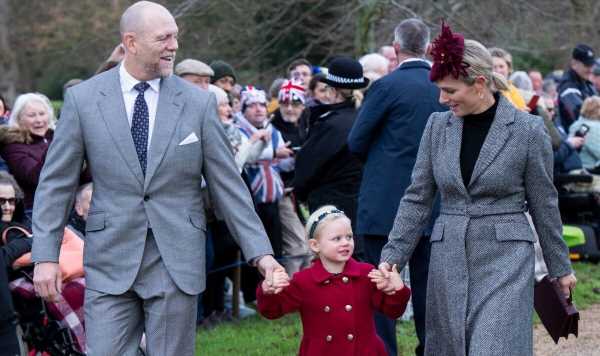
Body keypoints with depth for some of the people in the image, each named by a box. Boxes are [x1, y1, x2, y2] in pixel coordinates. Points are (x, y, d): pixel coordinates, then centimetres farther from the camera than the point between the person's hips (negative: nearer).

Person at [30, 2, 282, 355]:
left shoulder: (199, 102, 1)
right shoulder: (83, 99, 0)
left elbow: (228, 184, 4)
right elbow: (56, 182, 3)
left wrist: (260, 252, -1)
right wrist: (46, 255, -3)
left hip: (177, 261, 0)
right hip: (111, 261, 0)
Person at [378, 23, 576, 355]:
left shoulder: (527, 129, -6)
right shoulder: (438, 125, 4)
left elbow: (544, 205, 2)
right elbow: (417, 198, 8)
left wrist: (560, 268, 9)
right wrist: (392, 257, 1)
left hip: (504, 257, -4)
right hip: (449, 258, 4)